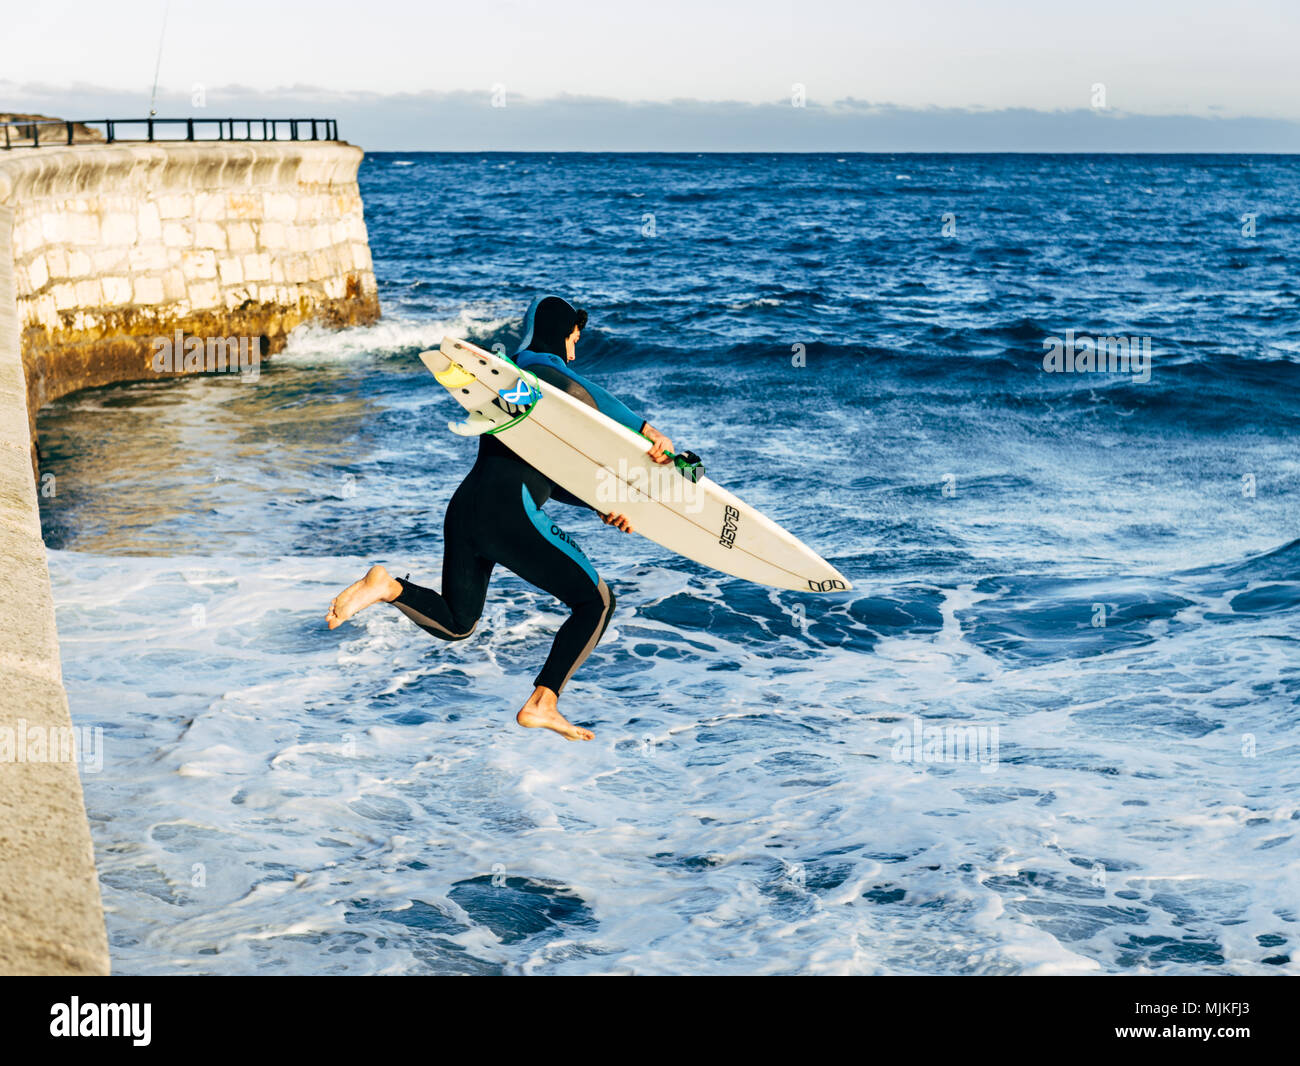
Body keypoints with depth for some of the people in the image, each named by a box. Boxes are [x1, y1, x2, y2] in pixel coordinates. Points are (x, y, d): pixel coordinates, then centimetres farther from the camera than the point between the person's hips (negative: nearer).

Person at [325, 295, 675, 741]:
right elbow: (580, 388, -22)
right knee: (596, 601, 2)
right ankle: (541, 704, -7)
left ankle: (387, 586, -5)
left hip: (464, 507, 8)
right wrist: (646, 428, -31)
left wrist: (599, 505, 13)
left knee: (455, 623, 22)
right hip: (508, 512, -8)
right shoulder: (543, 371, 4)